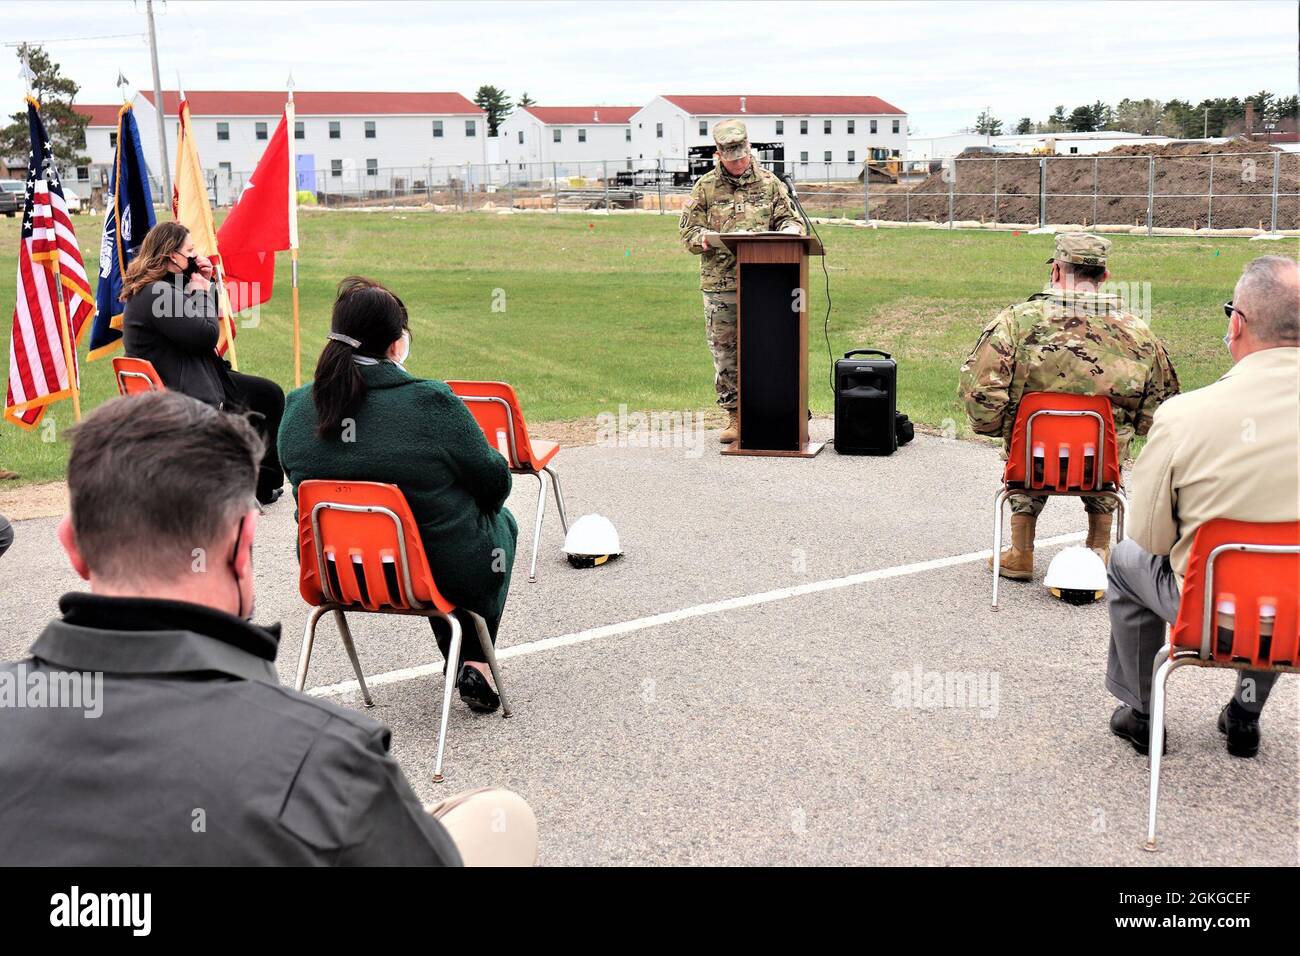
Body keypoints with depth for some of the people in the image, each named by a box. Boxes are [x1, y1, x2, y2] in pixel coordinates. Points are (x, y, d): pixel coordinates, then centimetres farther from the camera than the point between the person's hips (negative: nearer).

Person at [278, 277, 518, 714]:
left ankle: (457, 660, 45)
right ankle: (476, 664, 27)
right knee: (502, 520, 28)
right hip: (445, 573, -5)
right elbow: (495, 482, -11)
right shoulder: (433, 402, -23)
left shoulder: (297, 408, -8)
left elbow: (297, 478, 8)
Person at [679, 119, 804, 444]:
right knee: (724, 352, 3)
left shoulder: (769, 182, 9)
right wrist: (716, 238, -14)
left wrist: (787, 230, -13)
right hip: (719, 285, 0)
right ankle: (735, 418, 12)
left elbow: (791, 219, 11)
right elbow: (688, 232, 5)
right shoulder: (706, 186, 7)